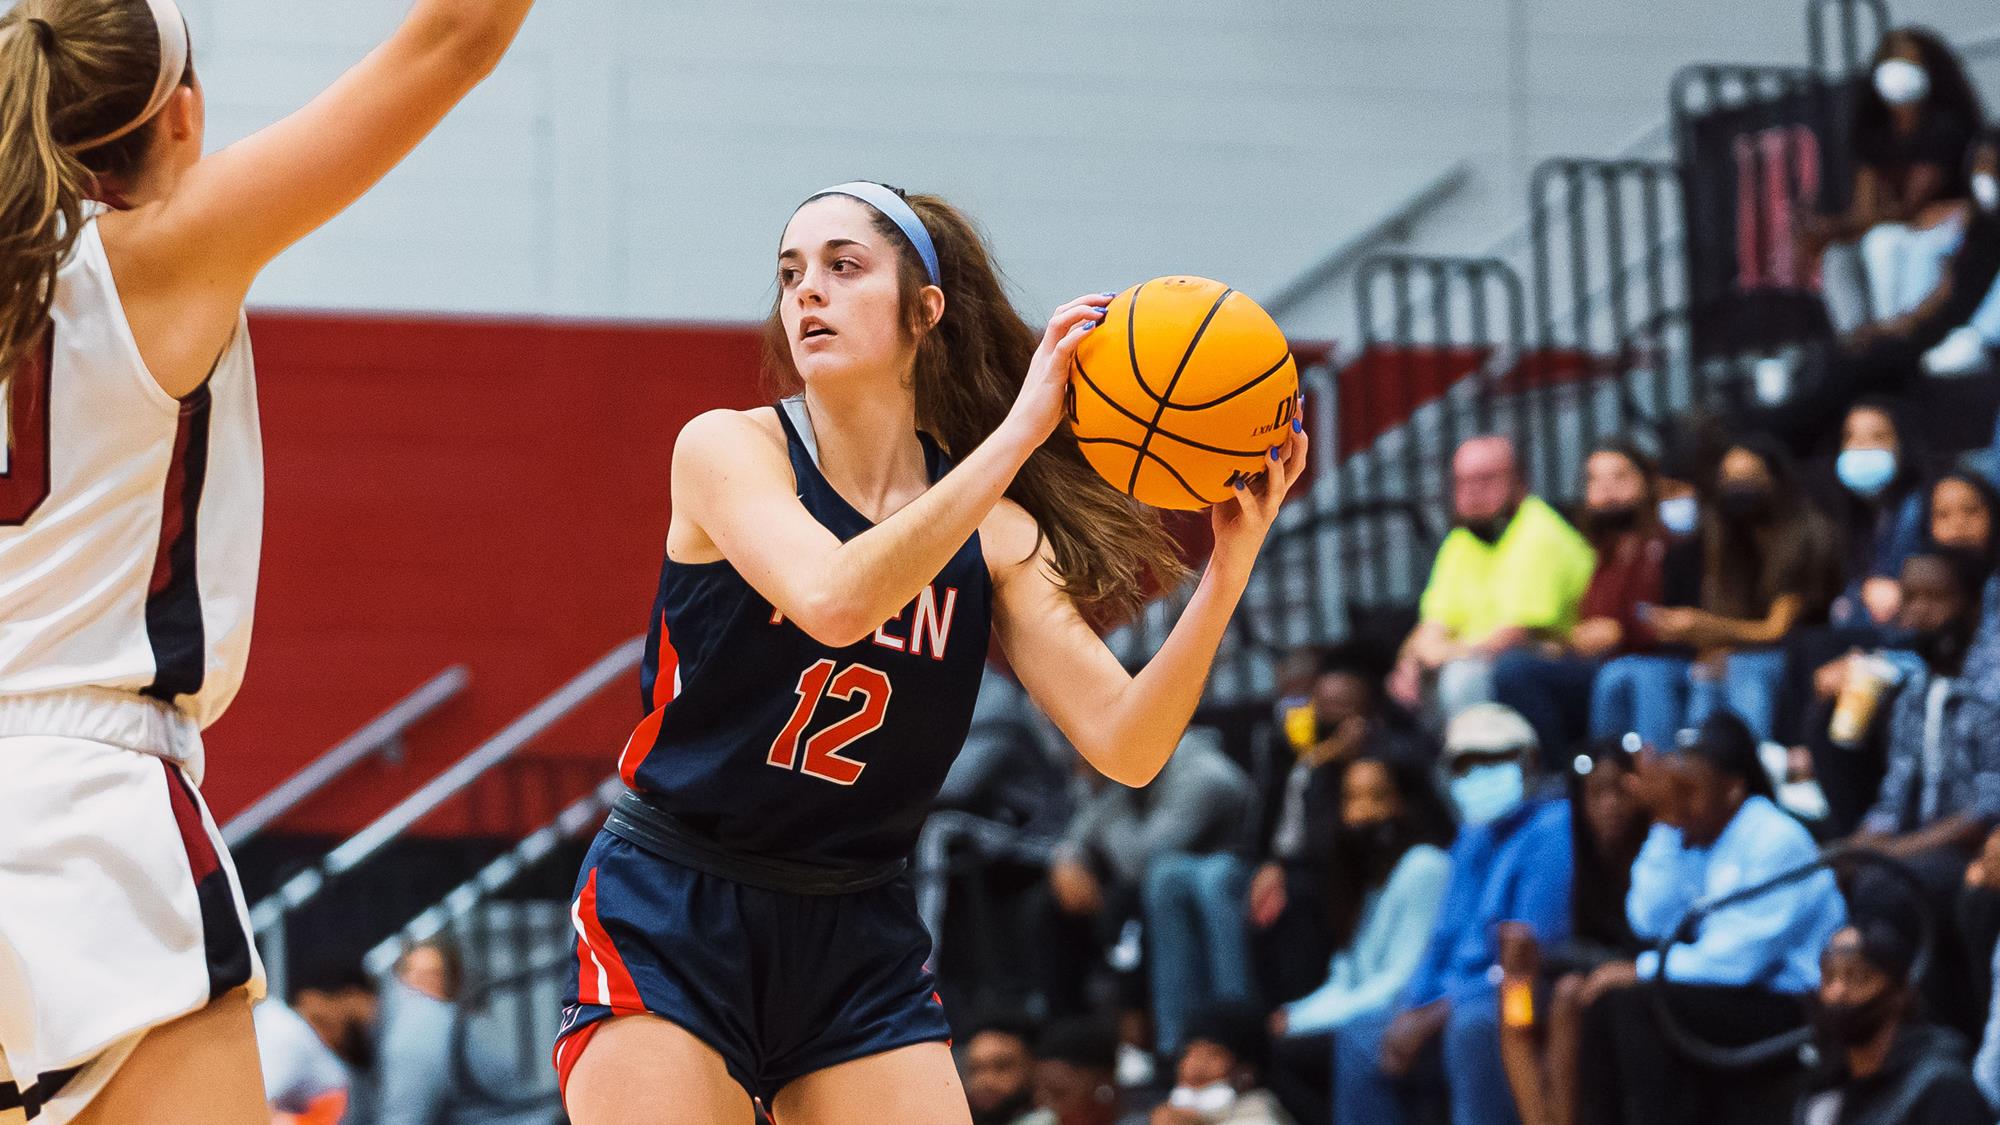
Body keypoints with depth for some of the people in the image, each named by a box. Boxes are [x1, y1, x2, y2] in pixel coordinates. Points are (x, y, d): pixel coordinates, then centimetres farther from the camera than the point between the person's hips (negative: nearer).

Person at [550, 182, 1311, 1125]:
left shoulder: (992, 533, 1)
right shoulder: (726, 447, -9)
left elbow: (1123, 745, -9)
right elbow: (835, 601, -30)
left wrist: (1229, 567, -21)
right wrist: (1016, 434, -29)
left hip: (862, 940, 4)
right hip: (670, 919, -4)